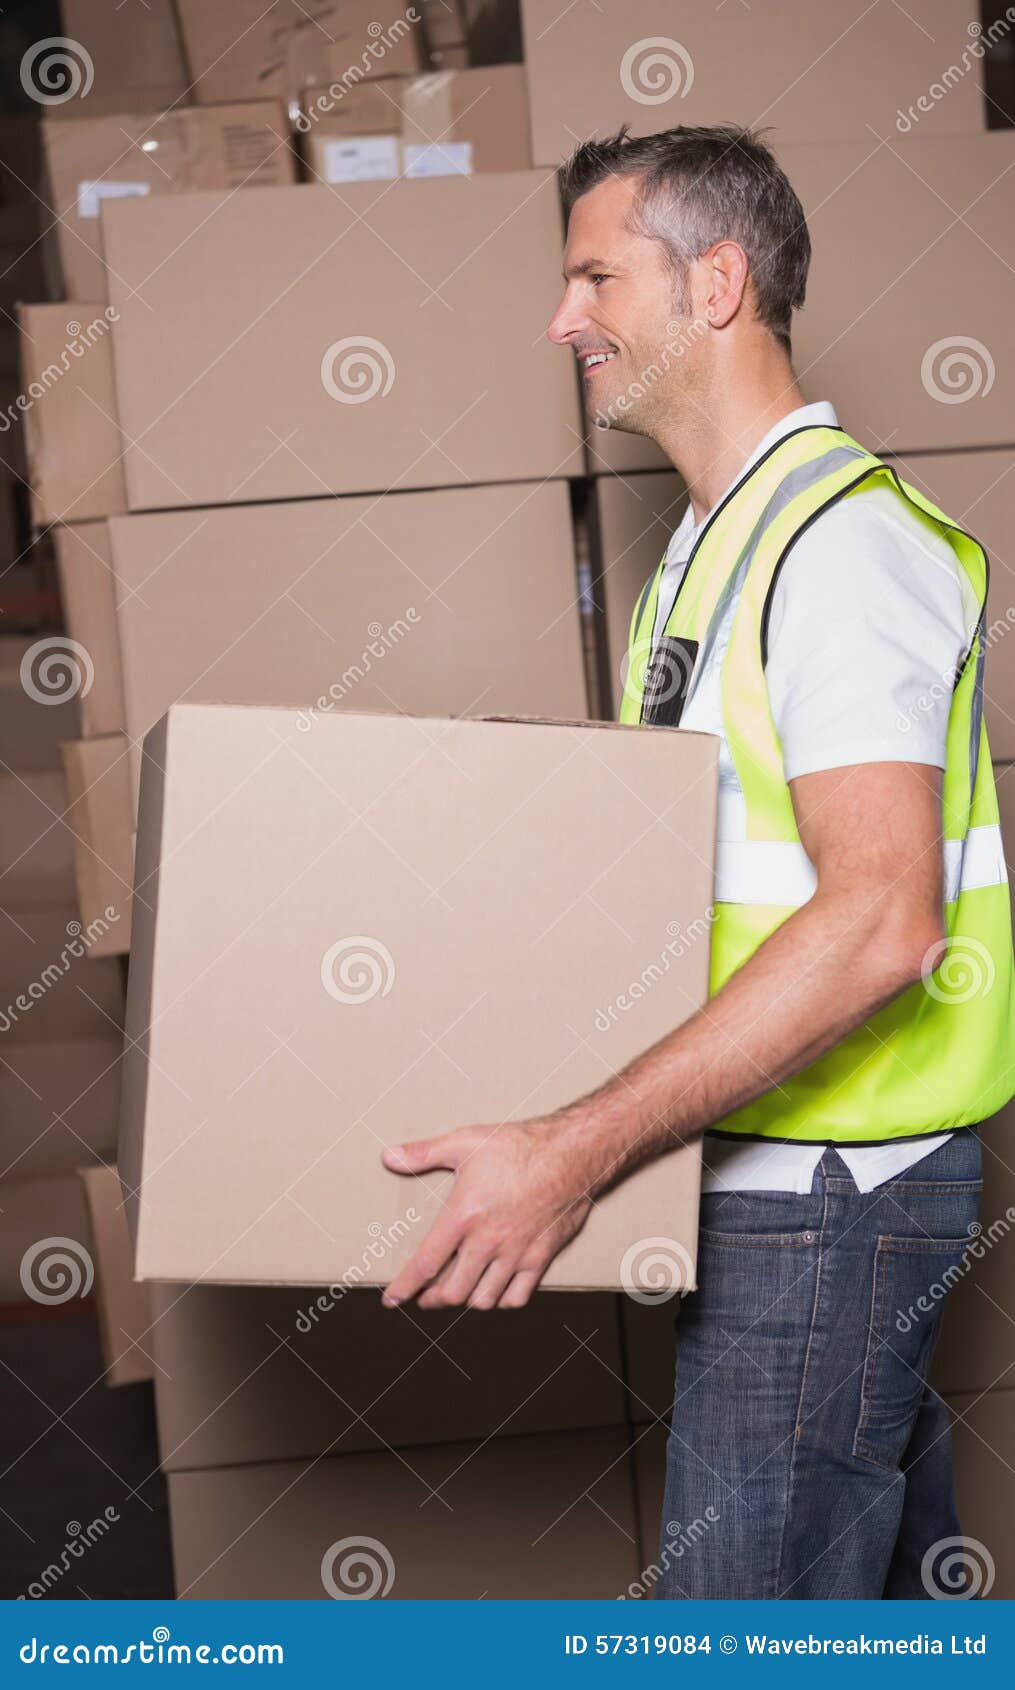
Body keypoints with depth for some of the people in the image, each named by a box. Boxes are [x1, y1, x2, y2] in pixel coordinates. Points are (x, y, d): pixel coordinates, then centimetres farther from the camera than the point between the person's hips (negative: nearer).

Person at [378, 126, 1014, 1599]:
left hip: (822, 1193, -10)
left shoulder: (841, 540, -18)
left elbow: (882, 915, -28)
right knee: (889, 1549, 20)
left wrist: (579, 1150, -31)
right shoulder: (719, 539, 16)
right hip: (776, 1162, 10)